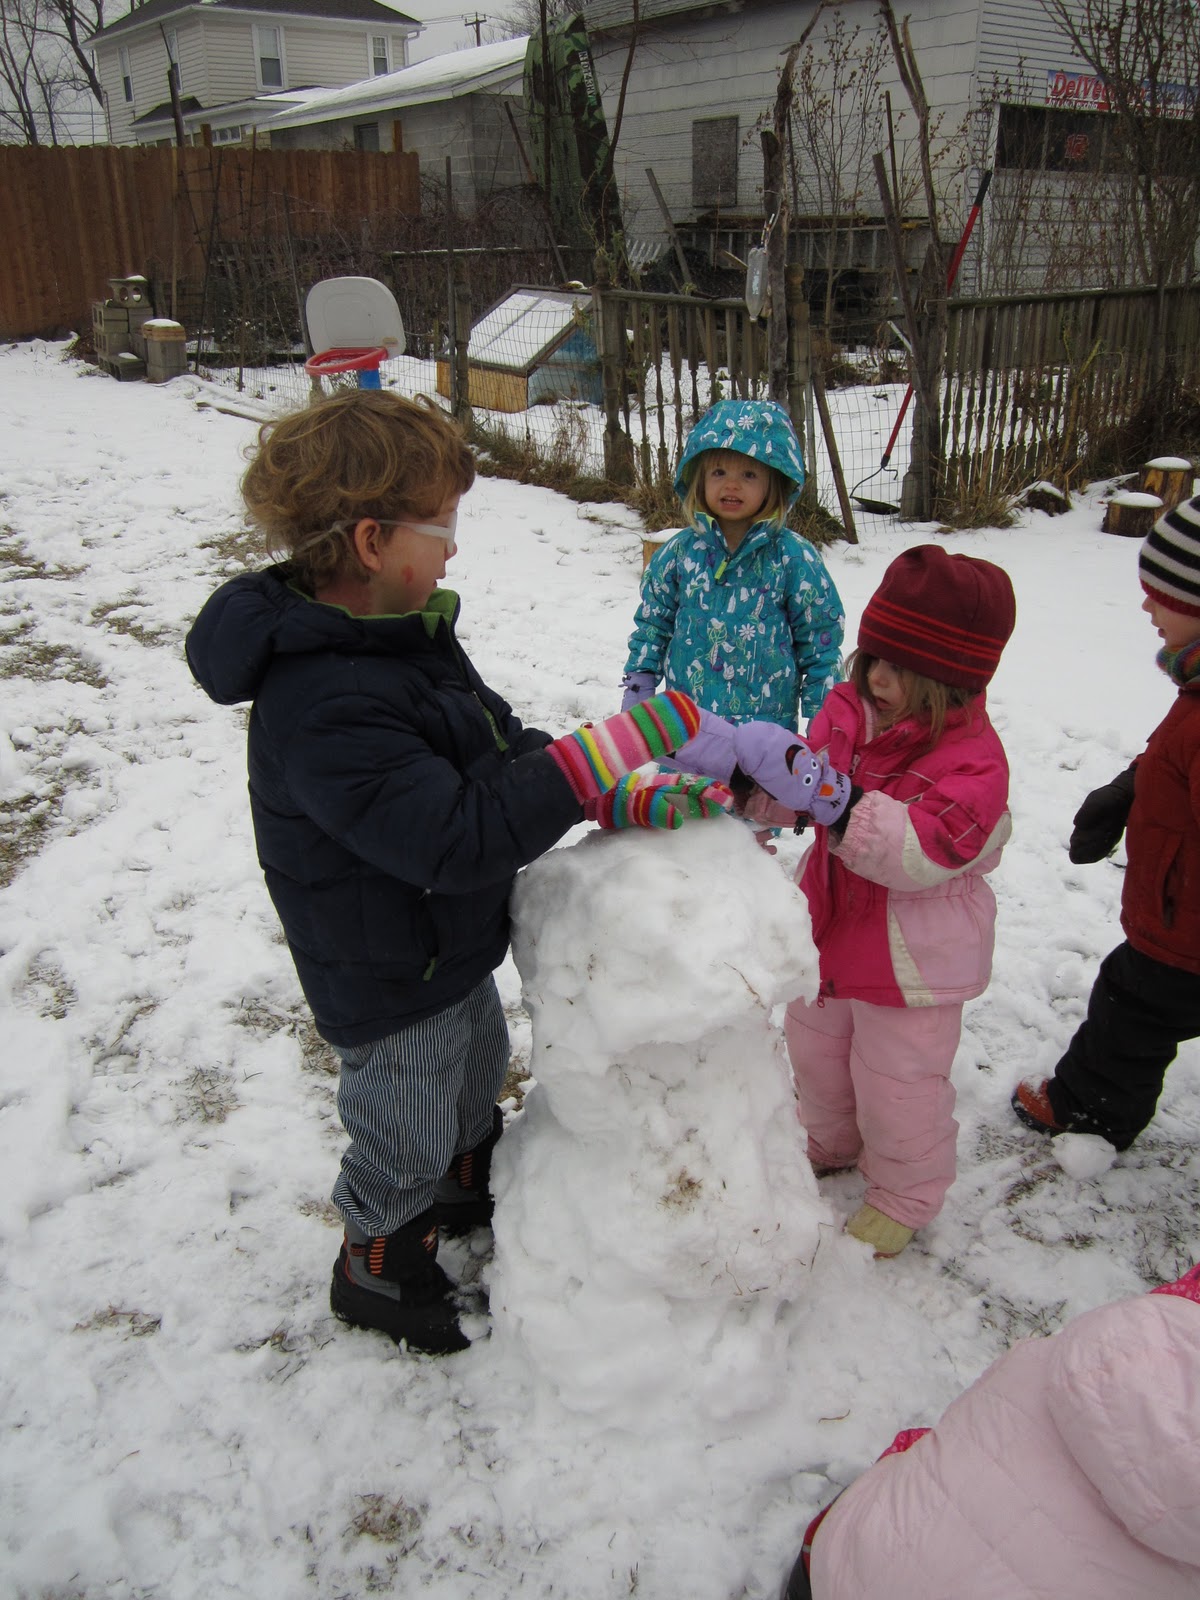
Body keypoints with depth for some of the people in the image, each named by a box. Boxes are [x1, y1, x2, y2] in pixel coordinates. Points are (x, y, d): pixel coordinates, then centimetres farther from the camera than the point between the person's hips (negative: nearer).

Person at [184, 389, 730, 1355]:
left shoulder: (407, 630, -4)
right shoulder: (322, 707, -36)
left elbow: (512, 758, -2)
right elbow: (457, 837, -39)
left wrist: (630, 799, -15)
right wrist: (611, 750, -38)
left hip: (456, 945, 9)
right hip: (391, 985, -9)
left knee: (477, 1077, 32)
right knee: (406, 1137, 16)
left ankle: (473, 1192, 62)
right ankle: (379, 1273, 46)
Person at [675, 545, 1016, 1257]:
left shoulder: (973, 760, -26)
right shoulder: (847, 712, -7)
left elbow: (916, 851, -39)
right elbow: (787, 798, -6)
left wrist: (822, 788, -48)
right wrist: (733, 760, -26)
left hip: (912, 964, -6)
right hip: (830, 934, 7)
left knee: (898, 1084, 12)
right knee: (816, 1051, 26)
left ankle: (904, 1193, 40)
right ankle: (830, 1143, 56)